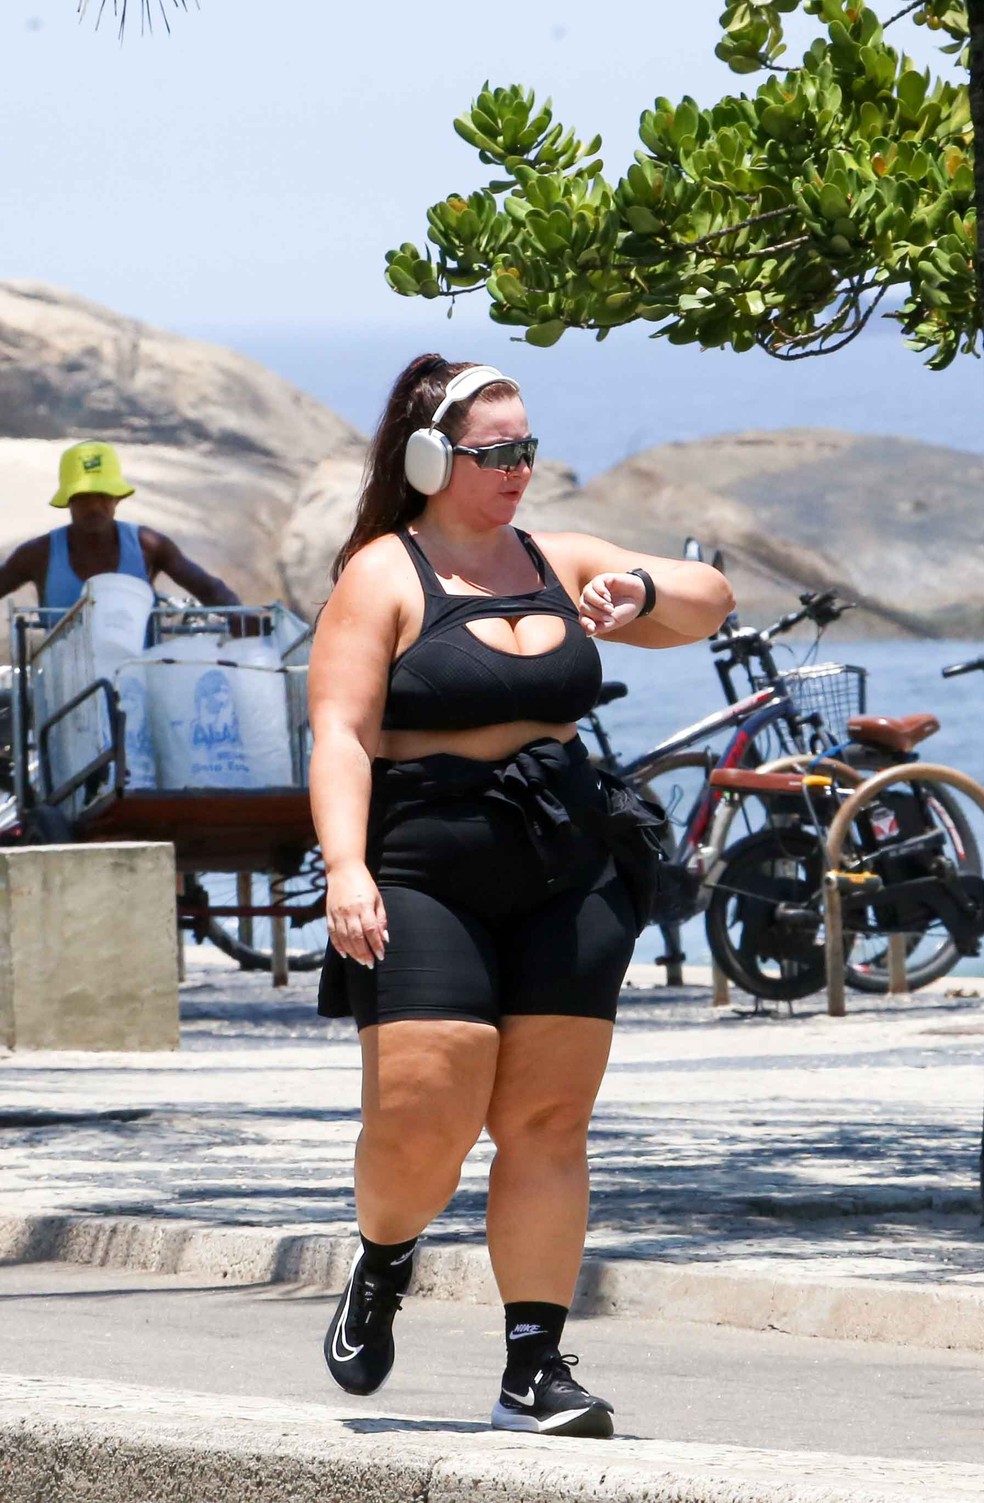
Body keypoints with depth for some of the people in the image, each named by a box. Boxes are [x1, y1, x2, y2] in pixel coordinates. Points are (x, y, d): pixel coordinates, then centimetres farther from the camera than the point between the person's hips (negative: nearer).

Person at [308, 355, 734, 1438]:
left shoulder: (558, 564, 14)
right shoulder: (382, 577, -2)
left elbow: (710, 601, 18)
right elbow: (341, 734, -10)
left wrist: (641, 590, -5)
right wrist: (346, 866, -24)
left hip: (564, 879, 5)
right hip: (424, 880, -5)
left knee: (548, 1124, -1)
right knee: (424, 1118, -13)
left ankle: (534, 1371, 2)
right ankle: (381, 1265, 19)